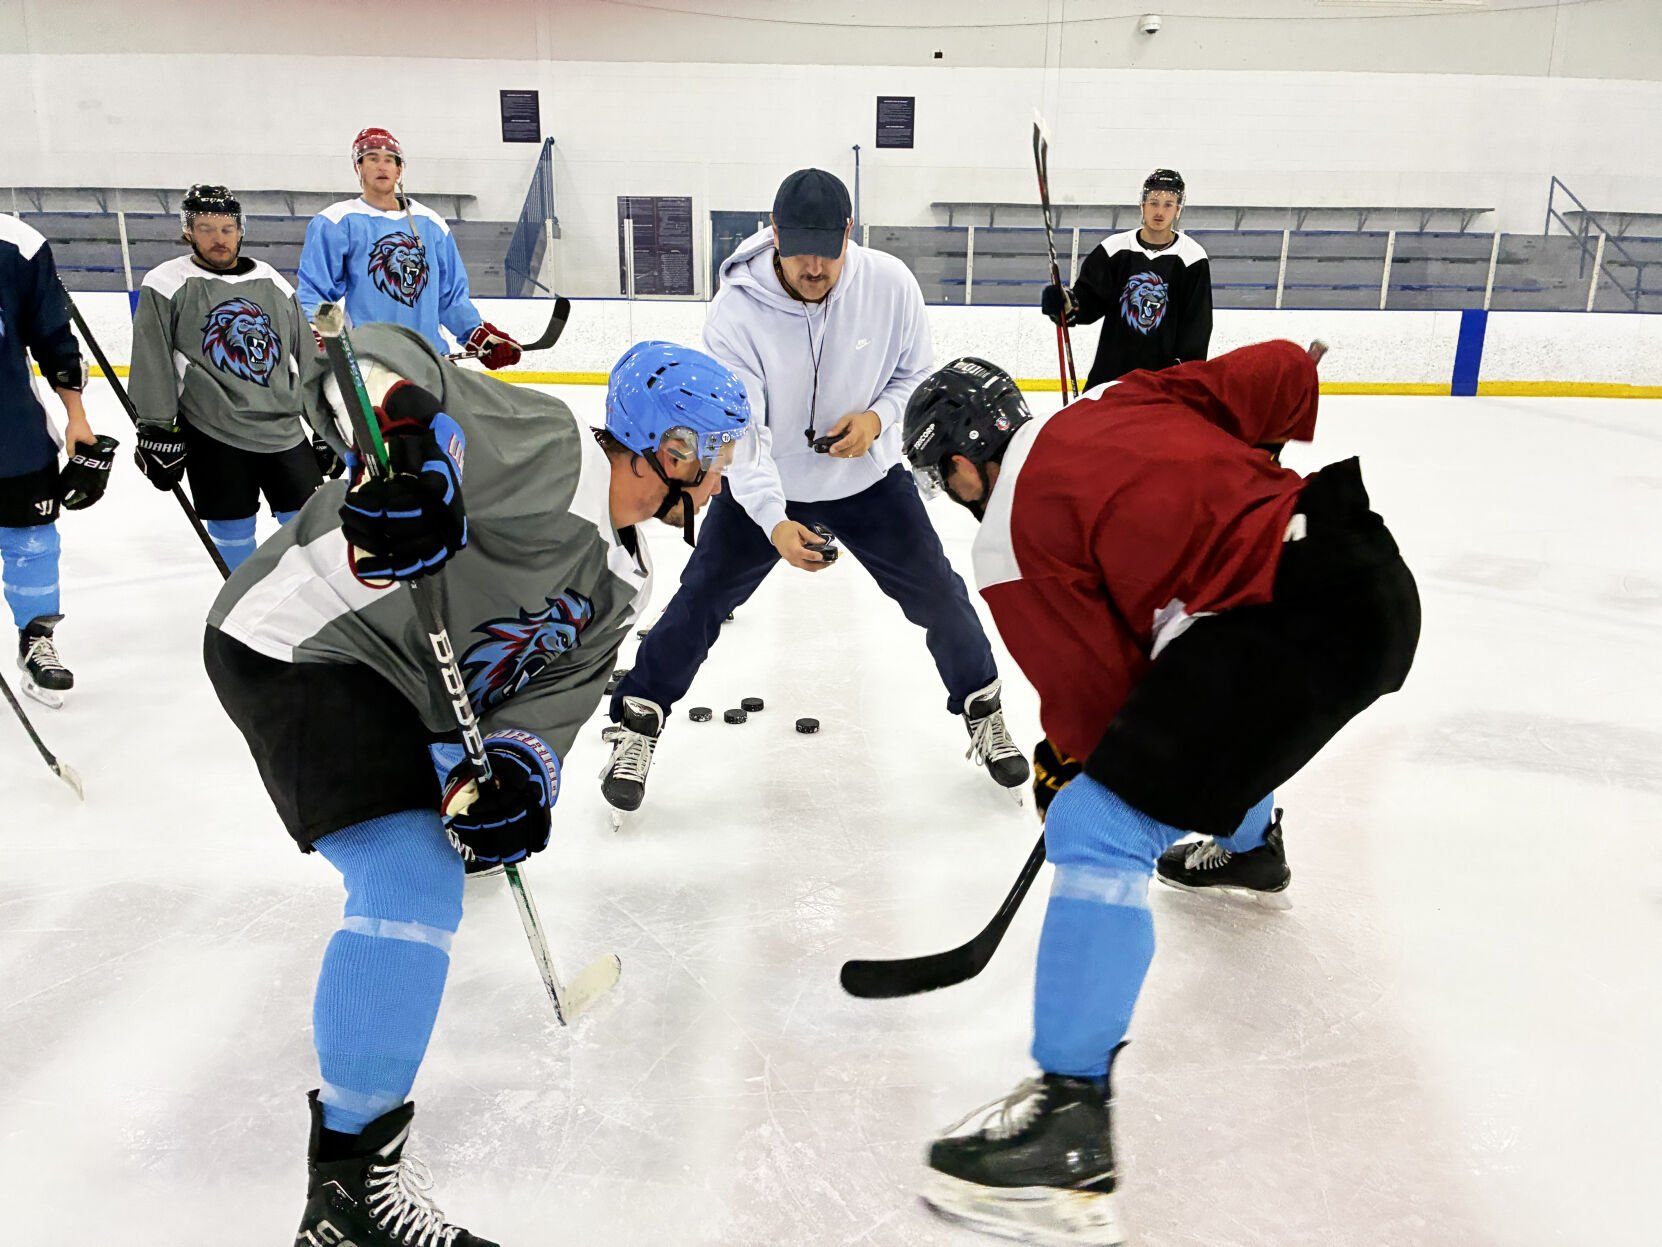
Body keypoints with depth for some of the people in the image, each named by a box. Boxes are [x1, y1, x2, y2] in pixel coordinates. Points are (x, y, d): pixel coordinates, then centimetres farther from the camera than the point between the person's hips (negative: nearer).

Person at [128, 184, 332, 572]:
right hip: (213, 436, -3)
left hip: (285, 430, 3)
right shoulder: (165, 286, -2)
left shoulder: (273, 283, 11)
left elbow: (306, 359, 13)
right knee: (233, 531, 5)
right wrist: (157, 432, -7)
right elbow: (152, 365, -3)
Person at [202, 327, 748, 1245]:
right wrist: (400, 442, -49)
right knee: (414, 887, -20)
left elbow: (556, 689, 1)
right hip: (295, 645, -10)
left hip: (403, 682, 10)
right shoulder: (546, 449, -21)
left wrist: (518, 766, -18)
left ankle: (438, 813, 65)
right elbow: (378, 360, -28)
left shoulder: (620, 578, 7)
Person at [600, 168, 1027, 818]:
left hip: (869, 478, 2)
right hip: (765, 486, -1)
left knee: (938, 595, 2)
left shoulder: (890, 284, -18)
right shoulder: (736, 309, -24)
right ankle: (636, 725, 16)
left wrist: (877, 418, -23)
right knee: (701, 598, -3)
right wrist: (774, 523, -41)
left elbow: (916, 373, -1)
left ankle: (983, 713, 26)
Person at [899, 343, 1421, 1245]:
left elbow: (1095, 690, -4)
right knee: (1217, 726, 37)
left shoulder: (1010, 536, -4)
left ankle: (1069, 1123, -10)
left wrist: (1068, 756, 17)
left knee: (1098, 827, -10)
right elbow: (1282, 372, 13)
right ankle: (1247, 843, 68)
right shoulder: (1125, 401, 15)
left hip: (1289, 623, -10)